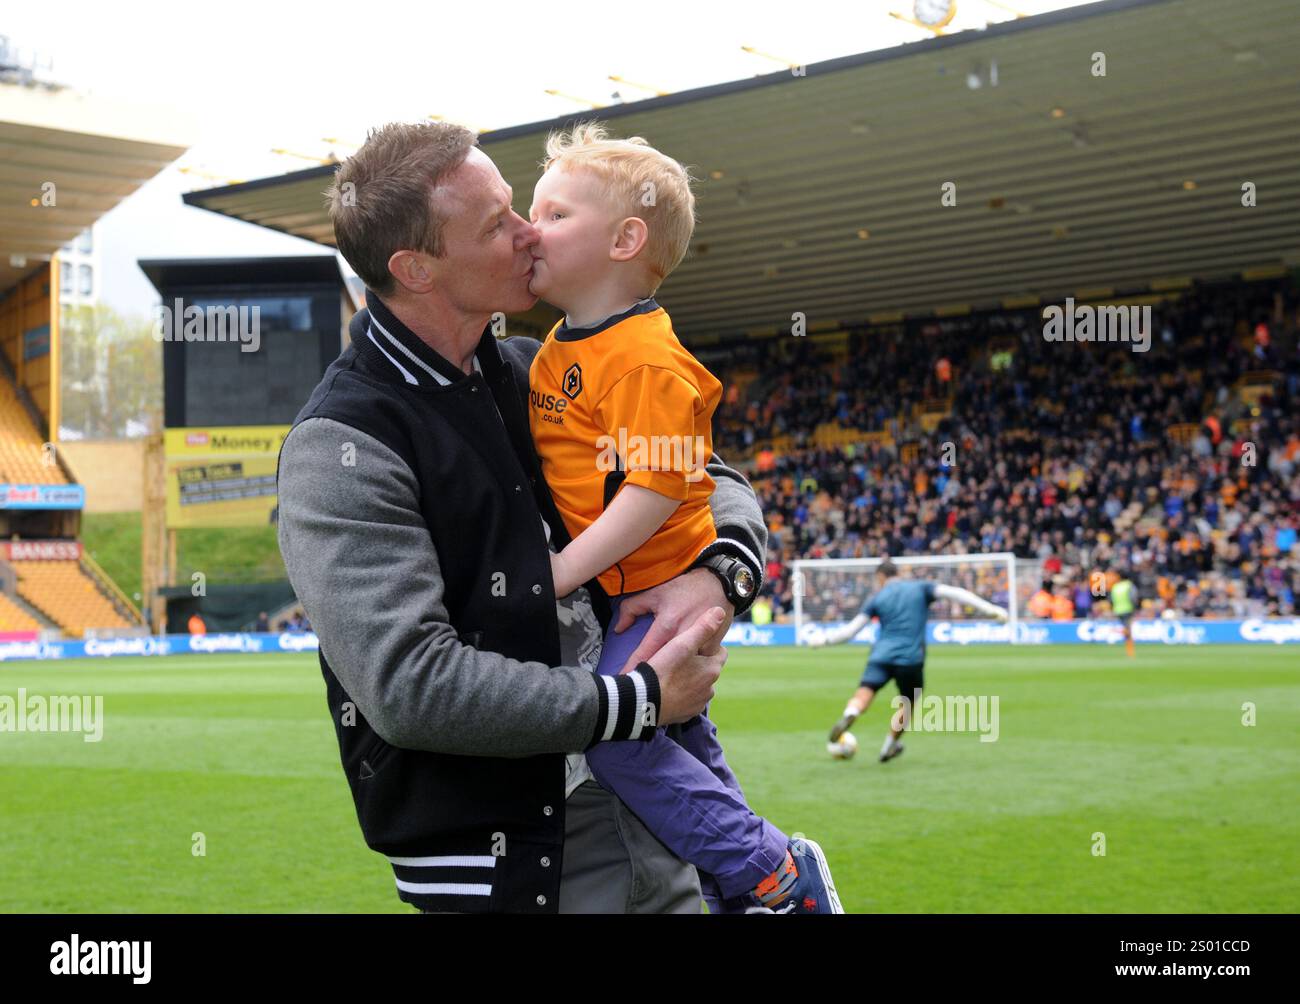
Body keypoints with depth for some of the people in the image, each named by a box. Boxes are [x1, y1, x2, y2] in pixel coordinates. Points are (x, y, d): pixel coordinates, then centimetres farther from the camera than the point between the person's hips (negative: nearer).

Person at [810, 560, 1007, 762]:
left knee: (861, 697, -11)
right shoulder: (920, 588, 13)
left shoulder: (877, 599, 14)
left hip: (881, 656, 0)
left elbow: (851, 630, 10)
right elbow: (953, 593, 0)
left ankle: (848, 715, -44)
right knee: (908, 704, 23)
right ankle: (890, 745, 27)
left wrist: (824, 639, 23)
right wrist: (989, 608, -3)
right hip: (911, 659, 0)